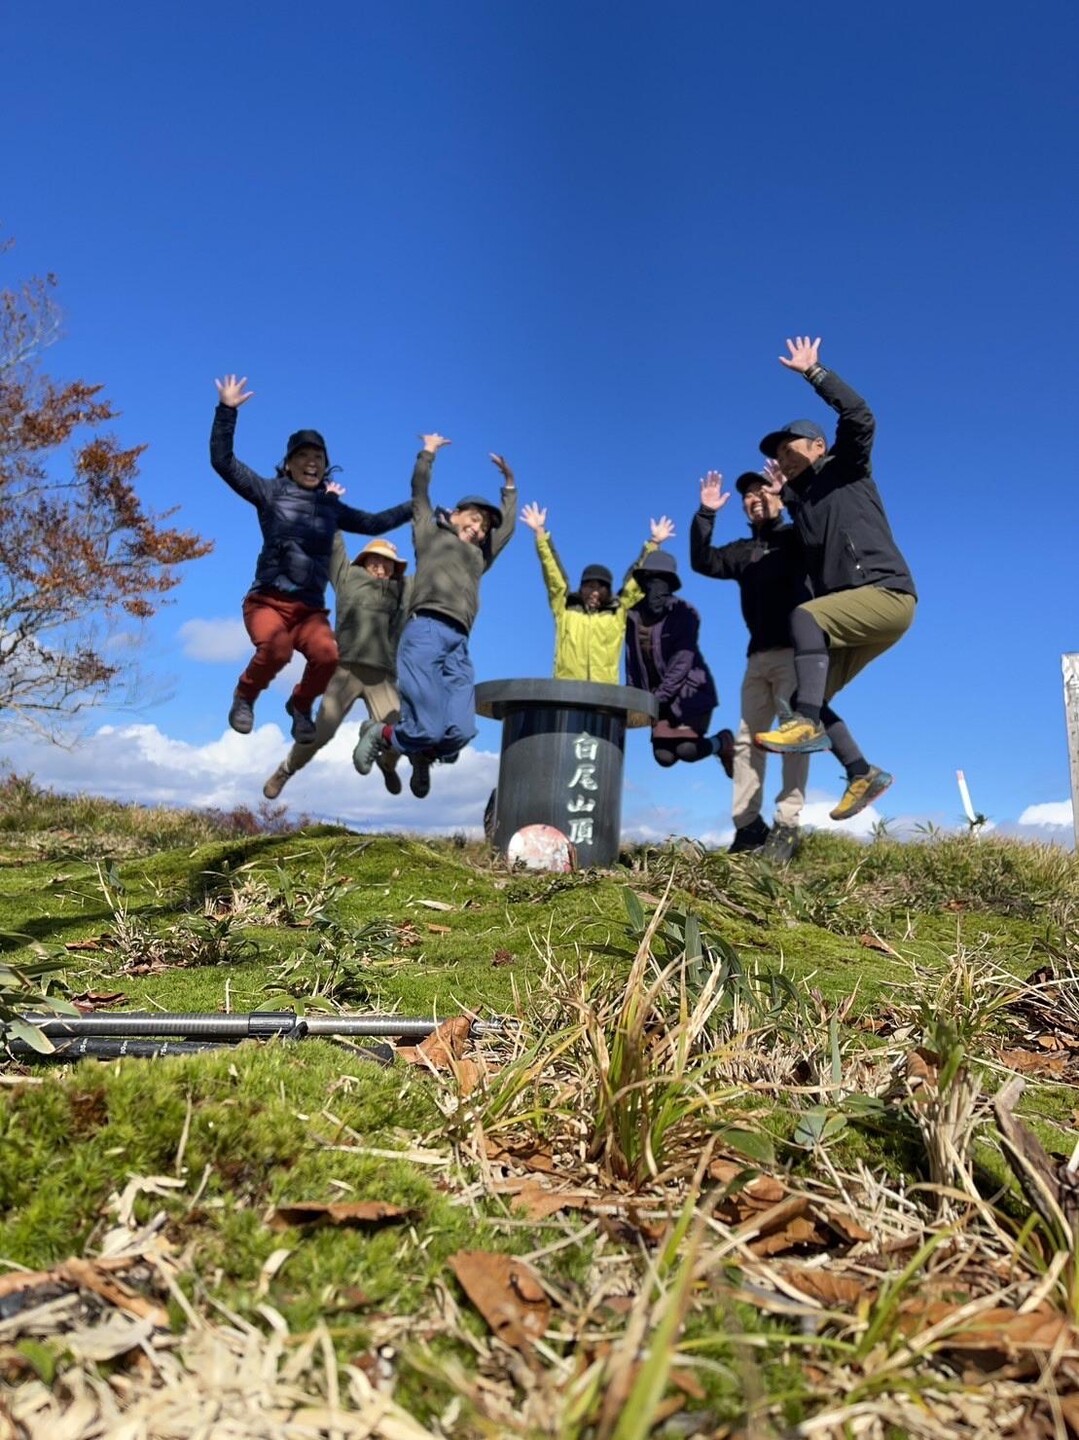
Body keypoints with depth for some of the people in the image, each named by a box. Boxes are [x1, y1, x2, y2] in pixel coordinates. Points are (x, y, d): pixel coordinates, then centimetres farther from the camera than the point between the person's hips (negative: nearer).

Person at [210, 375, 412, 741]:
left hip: (310, 609, 3)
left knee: (327, 654, -29)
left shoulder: (331, 506, 17)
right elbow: (223, 461, -2)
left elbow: (374, 523, 27)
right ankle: (245, 696, -1)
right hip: (269, 601, -3)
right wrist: (227, 410, -10)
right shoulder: (271, 493, 6)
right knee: (275, 649, -34)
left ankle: (301, 704, 3)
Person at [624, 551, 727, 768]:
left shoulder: (684, 613, -15)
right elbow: (632, 663, 3)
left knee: (687, 750, -18)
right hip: (662, 697, 5)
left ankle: (723, 743, 16)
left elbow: (682, 662, -20)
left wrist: (657, 697, -23)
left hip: (691, 691, -5)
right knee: (664, 756, -4)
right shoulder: (634, 616, -1)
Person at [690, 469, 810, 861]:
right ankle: (748, 825, 2)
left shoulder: (796, 537, 9)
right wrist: (706, 514, 4)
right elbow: (703, 562, 10)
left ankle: (787, 825, -17)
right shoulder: (742, 551, 21)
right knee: (746, 738, 1)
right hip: (758, 656, 6)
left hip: (794, 650, -6)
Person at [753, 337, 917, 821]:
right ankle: (862, 772, 4)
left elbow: (859, 417, -10)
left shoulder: (846, 470, 6)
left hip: (887, 593, -8)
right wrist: (782, 498, 21)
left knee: (805, 614, -33)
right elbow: (808, 551, 18)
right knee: (806, 696, 0)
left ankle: (807, 724, -39)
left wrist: (813, 372, -6)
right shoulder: (803, 501, 25)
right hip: (850, 612, 8)